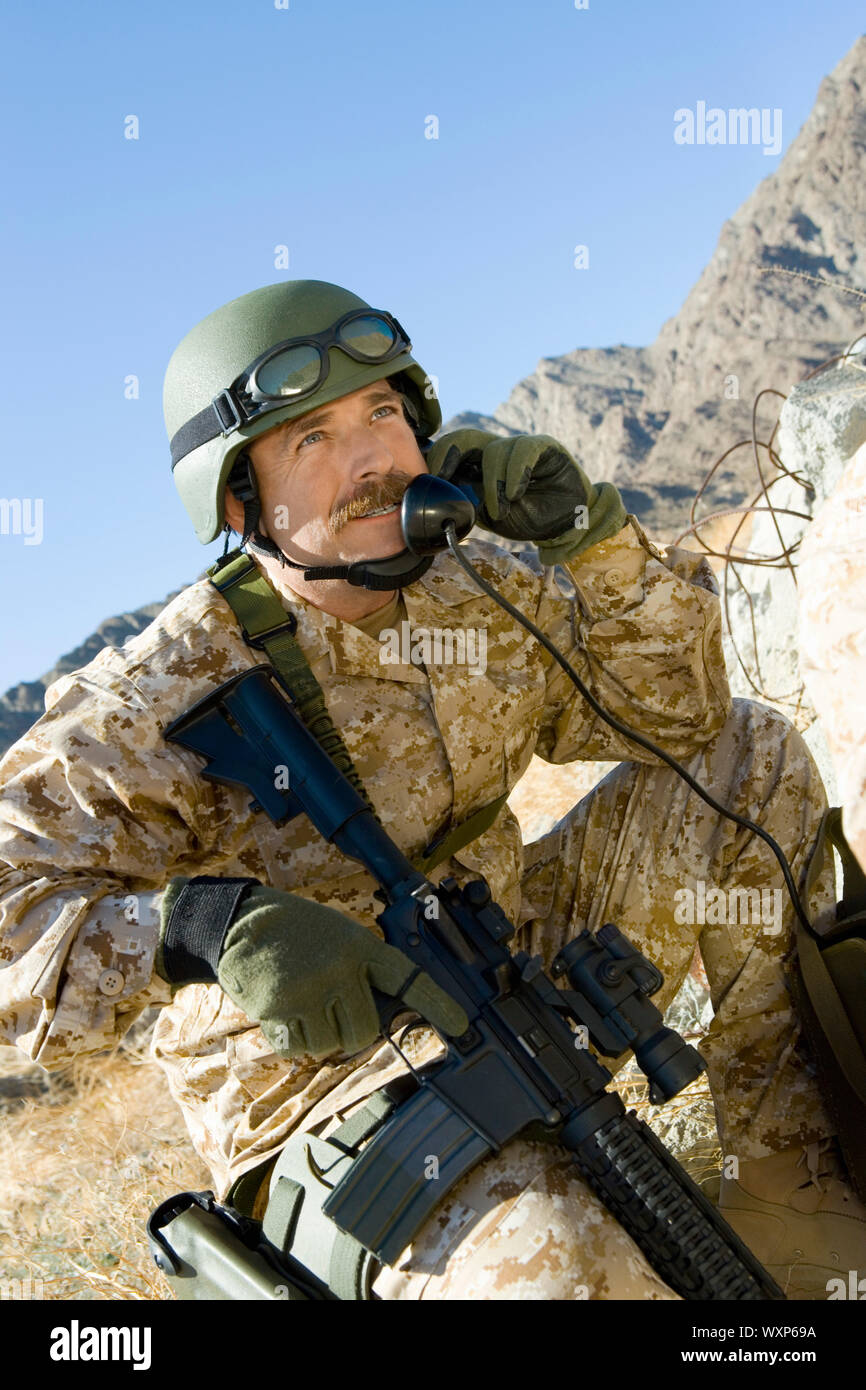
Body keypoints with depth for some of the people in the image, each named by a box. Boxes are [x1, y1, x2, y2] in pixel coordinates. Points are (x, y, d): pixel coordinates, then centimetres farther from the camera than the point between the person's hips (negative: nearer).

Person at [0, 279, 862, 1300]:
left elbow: (677, 712, 6)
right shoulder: (163, 702, -20)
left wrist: (593, 534, -11)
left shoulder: (478, 593, -2)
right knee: (550, 1264, -38)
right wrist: (205, 924, -40)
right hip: (331, 1075, -7)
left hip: (517, 982, 7)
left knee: (750, 756, 2)